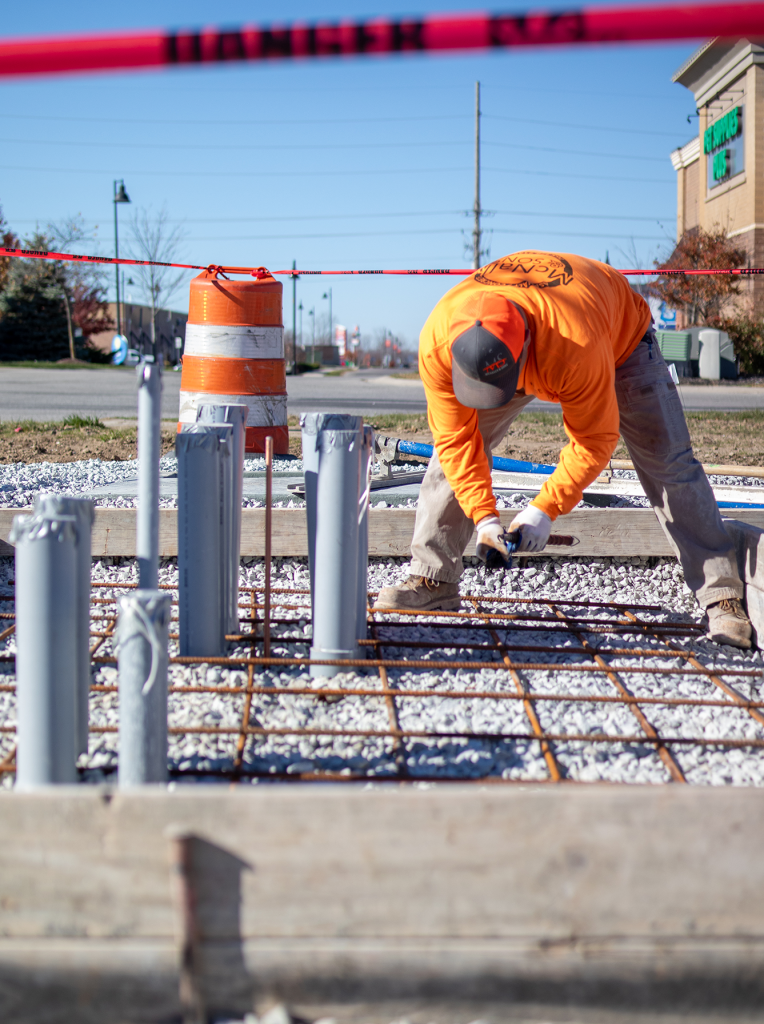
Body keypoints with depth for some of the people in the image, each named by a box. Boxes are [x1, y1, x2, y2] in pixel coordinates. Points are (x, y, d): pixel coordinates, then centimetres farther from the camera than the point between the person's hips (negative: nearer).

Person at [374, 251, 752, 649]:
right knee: (452, 451, -6)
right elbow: (455, 439, -23)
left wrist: (545, 508, -34)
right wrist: (482, 515, -29)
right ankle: (433, 579, 4)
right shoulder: (437, 340, -37)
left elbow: (595, 440, -32)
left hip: (620, 336, -3)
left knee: (667, 462, -11)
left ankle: (721, 594, -6)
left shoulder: (578, 346, -48)